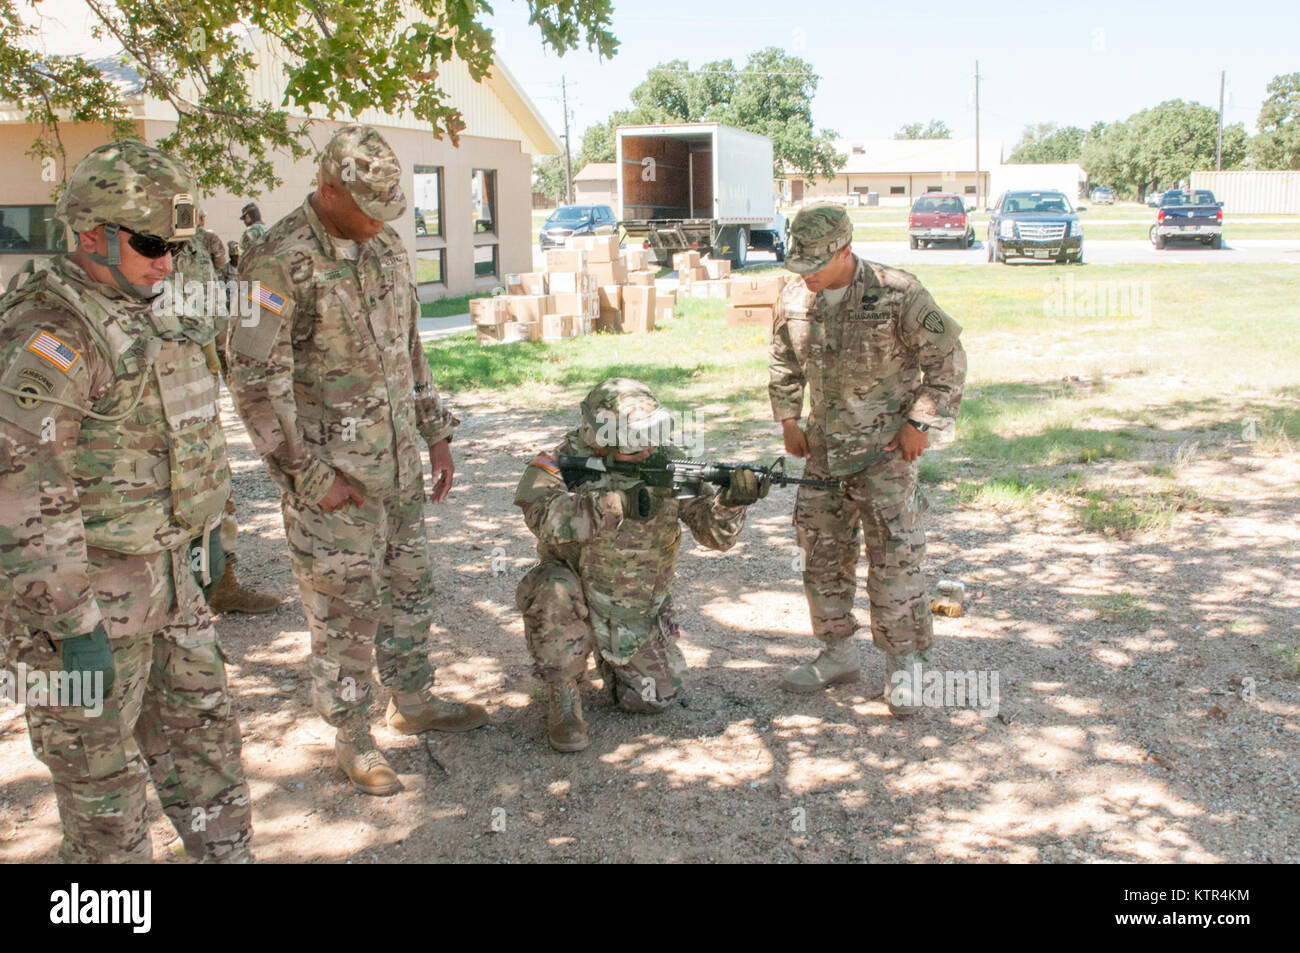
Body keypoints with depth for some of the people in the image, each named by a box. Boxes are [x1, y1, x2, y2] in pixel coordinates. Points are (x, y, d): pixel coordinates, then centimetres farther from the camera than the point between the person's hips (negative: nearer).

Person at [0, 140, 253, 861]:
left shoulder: (142, 319, 8)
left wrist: (204, 527, 23)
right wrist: (73, 629, -24)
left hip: (166, 574, 9)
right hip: (86, 589, -9)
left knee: (200, 722, 19)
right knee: (102, 763, 7)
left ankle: (227, 850, 35)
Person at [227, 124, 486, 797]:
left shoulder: (387, 249, 7)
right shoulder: (279, 263, -17)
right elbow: (255, 383, -18)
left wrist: (437, 434, 14)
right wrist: (313, 475, -16)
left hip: (398, 462, 7)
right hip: (332, 472, -7)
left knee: (408, 587, 19)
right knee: (345, 609, 3)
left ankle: (413, 702, 37)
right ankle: (352, 739, 19)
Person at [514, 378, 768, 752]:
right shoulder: (563, 464, -20)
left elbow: (715, 533, -16)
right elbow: (544, 515, -41)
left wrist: (729, 503, -39)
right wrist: (617, 504, -49)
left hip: (639, 611, 3)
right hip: (578, 601, -3)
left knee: (655, 698, -1)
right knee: (555, 589, -36)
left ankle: (609, 656, 33)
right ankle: (563, 695, -12)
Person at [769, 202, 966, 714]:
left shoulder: (898, 294, -15)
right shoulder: (795, 297, 1)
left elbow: (947, 358, -8)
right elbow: (785, 363, 18)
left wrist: (921, 422, -11)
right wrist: (788, 420, 11)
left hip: (886, 446, -5)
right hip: (824, 445, 6)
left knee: (894, 555, -6)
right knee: (822, 551, 10)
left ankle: (902, 663, 8)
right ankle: (838, 653, 25)